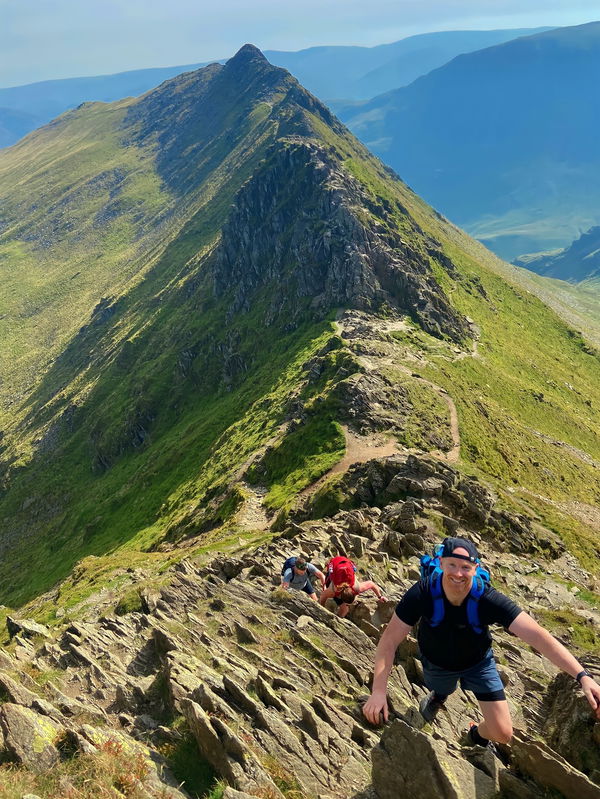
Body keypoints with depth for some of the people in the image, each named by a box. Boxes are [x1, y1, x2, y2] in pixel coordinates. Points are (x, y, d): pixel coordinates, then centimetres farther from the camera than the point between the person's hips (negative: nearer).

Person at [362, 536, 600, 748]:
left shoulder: (488, 599, -38)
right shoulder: (422, 594, -38)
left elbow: (538, 636, -41)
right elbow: (390, 641, -33)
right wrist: (378, 691, -41)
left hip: (478, 663, 0)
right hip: (437, 664, 0)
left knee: (503, 734, -2)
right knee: (442, 689, 31)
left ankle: (478, 736, 35)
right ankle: (438, 696, 71)